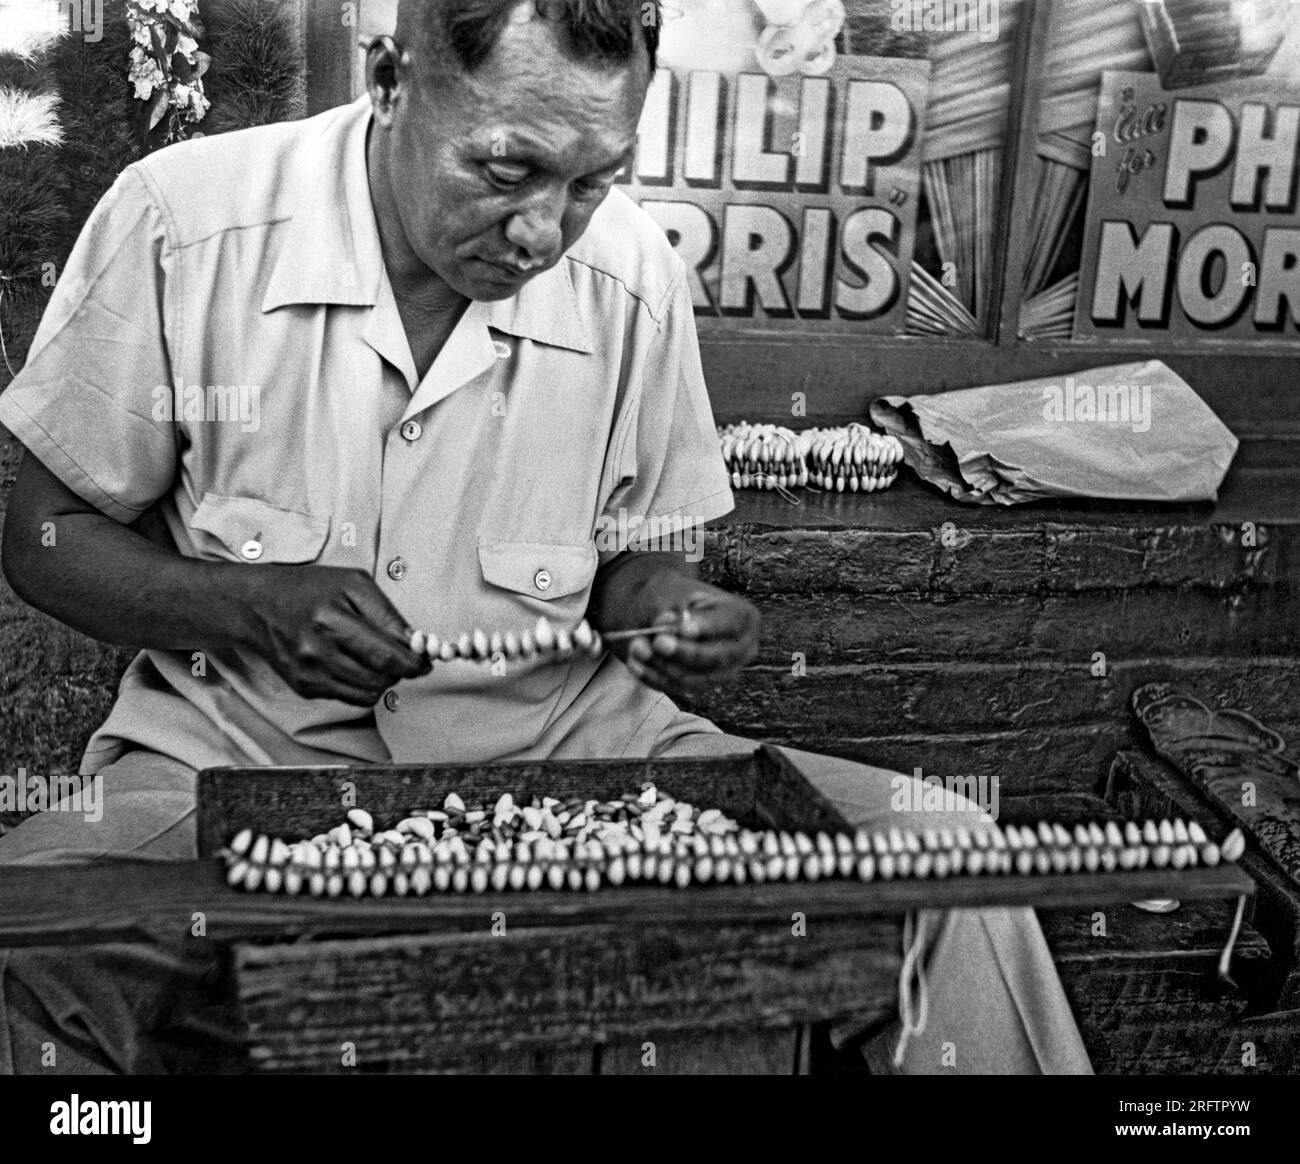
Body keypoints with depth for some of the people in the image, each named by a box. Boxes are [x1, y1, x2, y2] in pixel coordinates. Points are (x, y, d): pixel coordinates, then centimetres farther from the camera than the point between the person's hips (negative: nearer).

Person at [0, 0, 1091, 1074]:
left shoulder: (633, 275, -3)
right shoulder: (183, 223, -10)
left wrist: (670, 615, -14)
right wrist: (256, 606, -19)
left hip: (559, 746, 2)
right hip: (247, 756, -1)